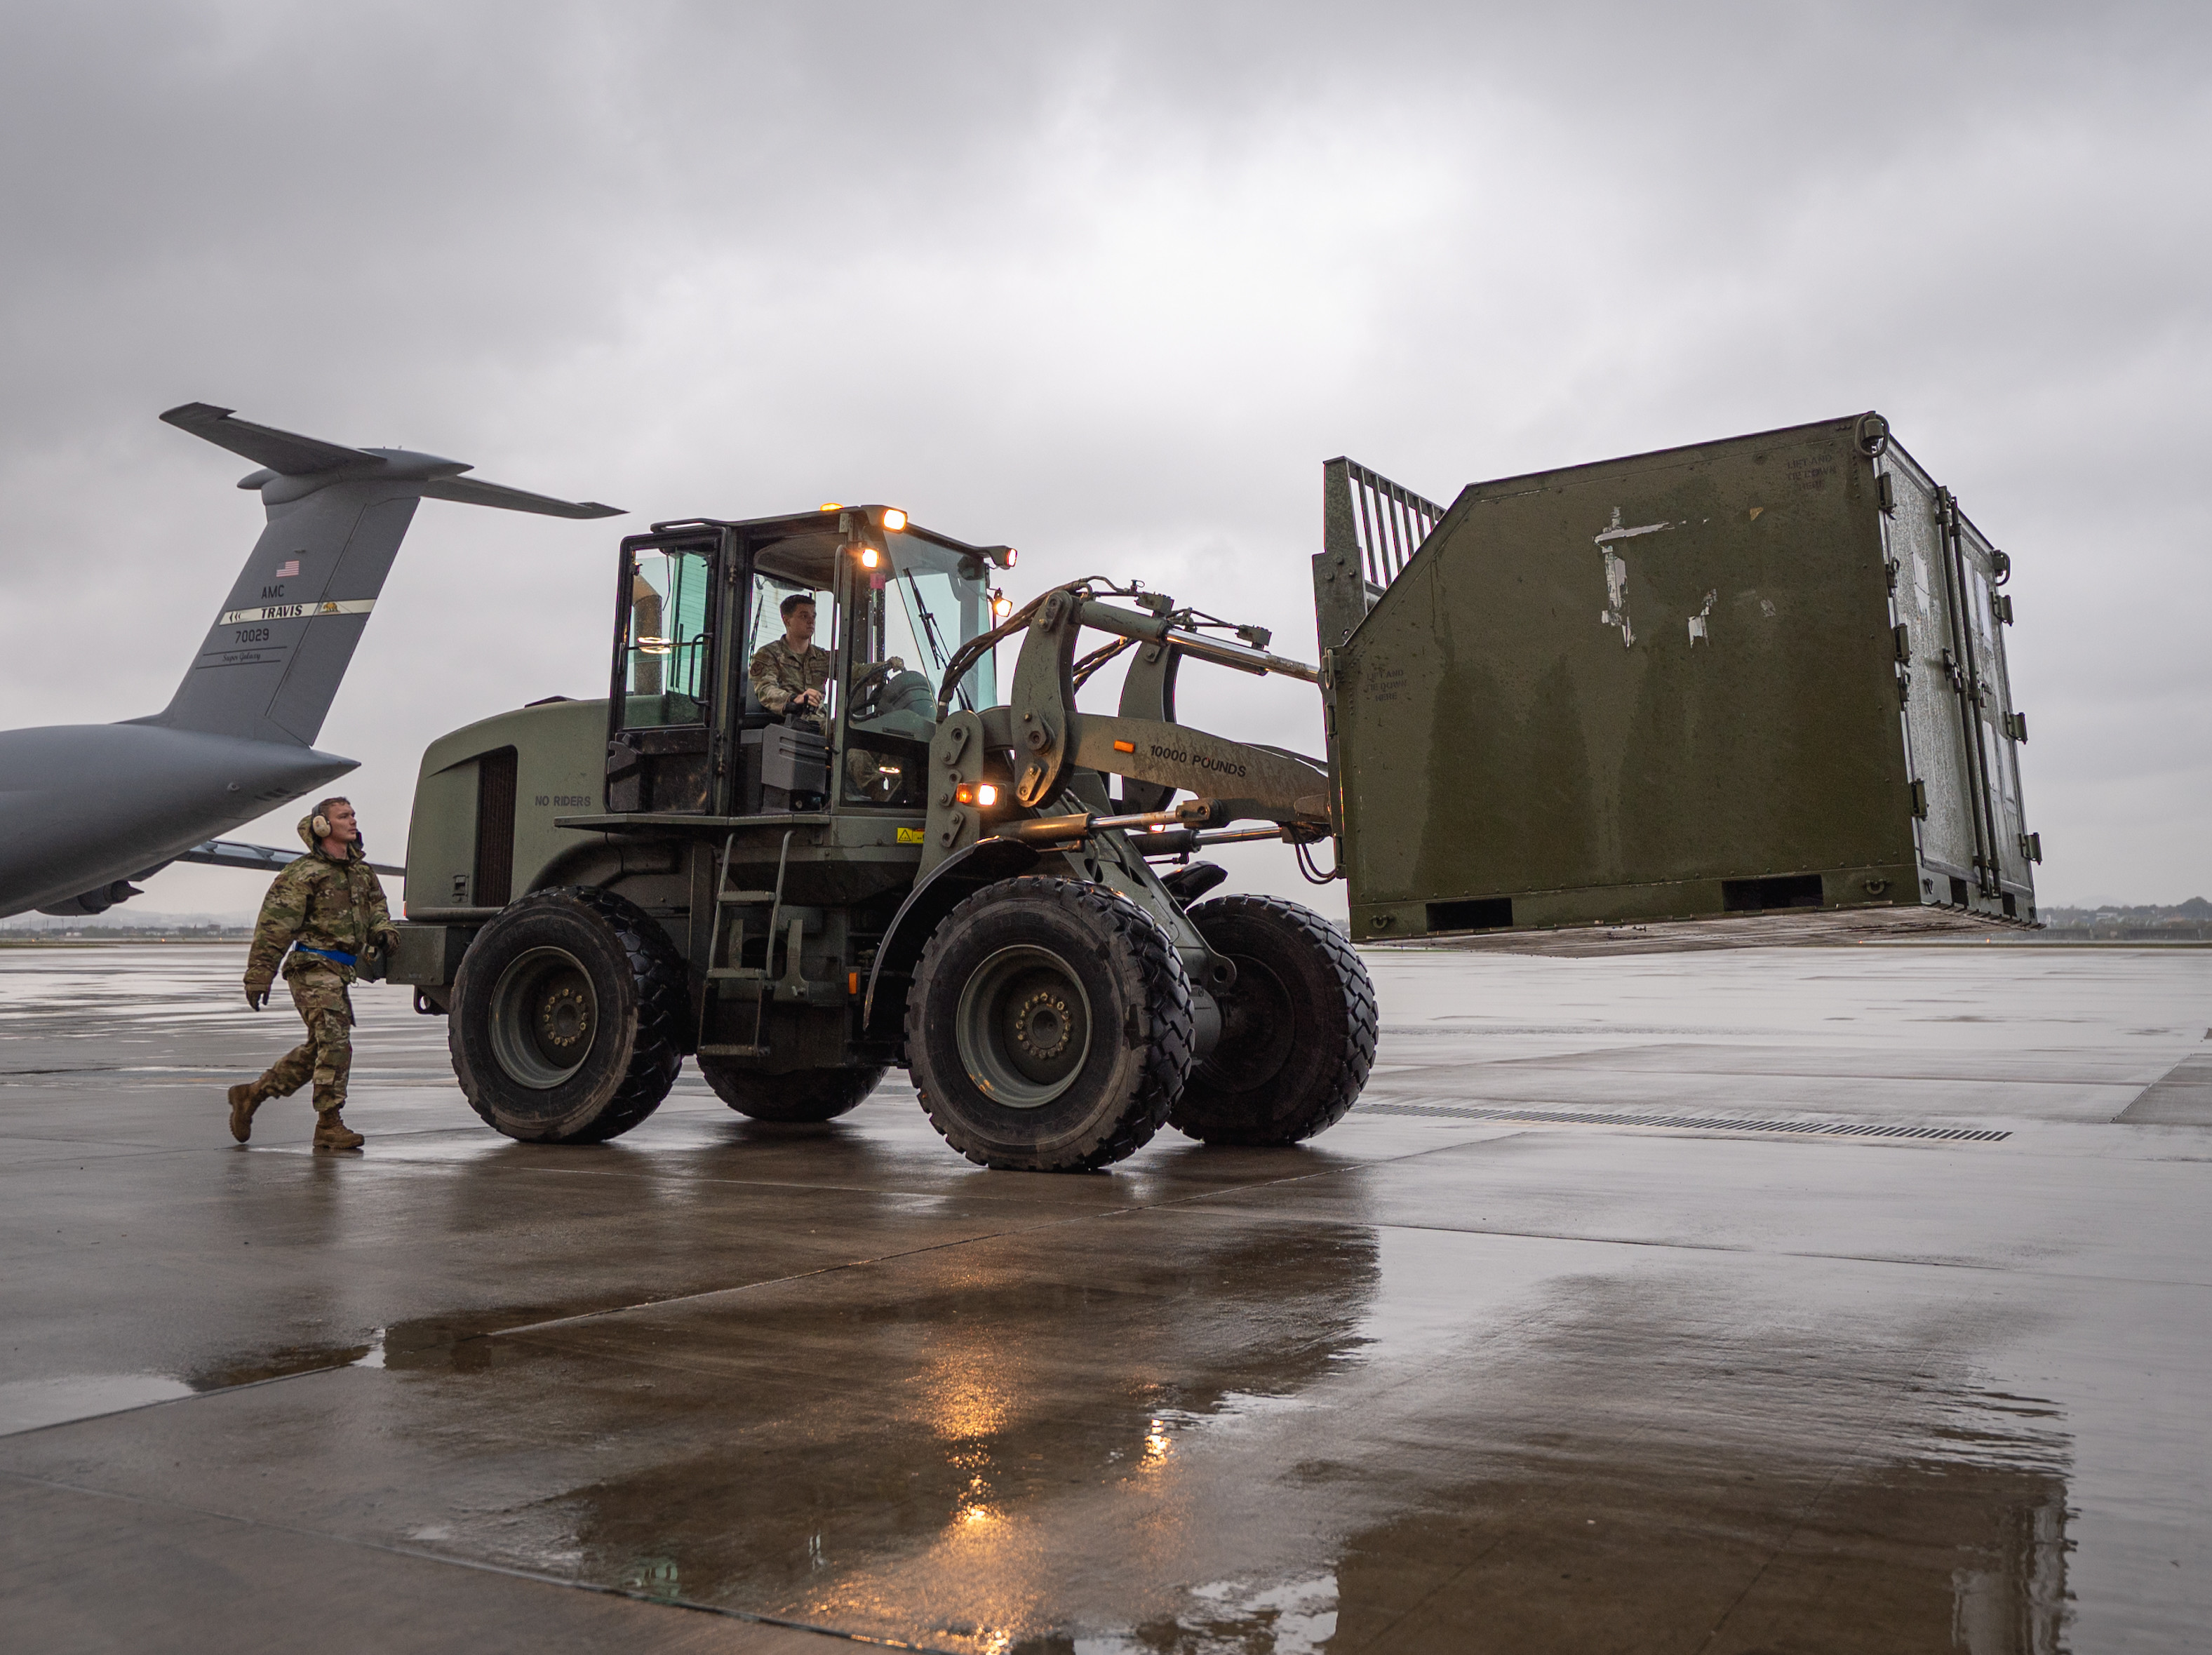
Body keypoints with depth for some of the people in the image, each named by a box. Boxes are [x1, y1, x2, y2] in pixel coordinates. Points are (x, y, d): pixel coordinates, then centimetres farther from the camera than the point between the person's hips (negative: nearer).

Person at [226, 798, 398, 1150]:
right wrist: (258, 976, -13)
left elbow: (376, 908, 25)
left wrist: (383, 931, 1)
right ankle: (329, 1126, -7)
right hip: (314, 969, -9)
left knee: (318, 1048, 16)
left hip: (339, 973, 9)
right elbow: (273, 926, -10)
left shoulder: (362, 873, 17)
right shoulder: (303, 874, -8)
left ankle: (251, 1094, 30)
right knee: (335, 1044, -13)